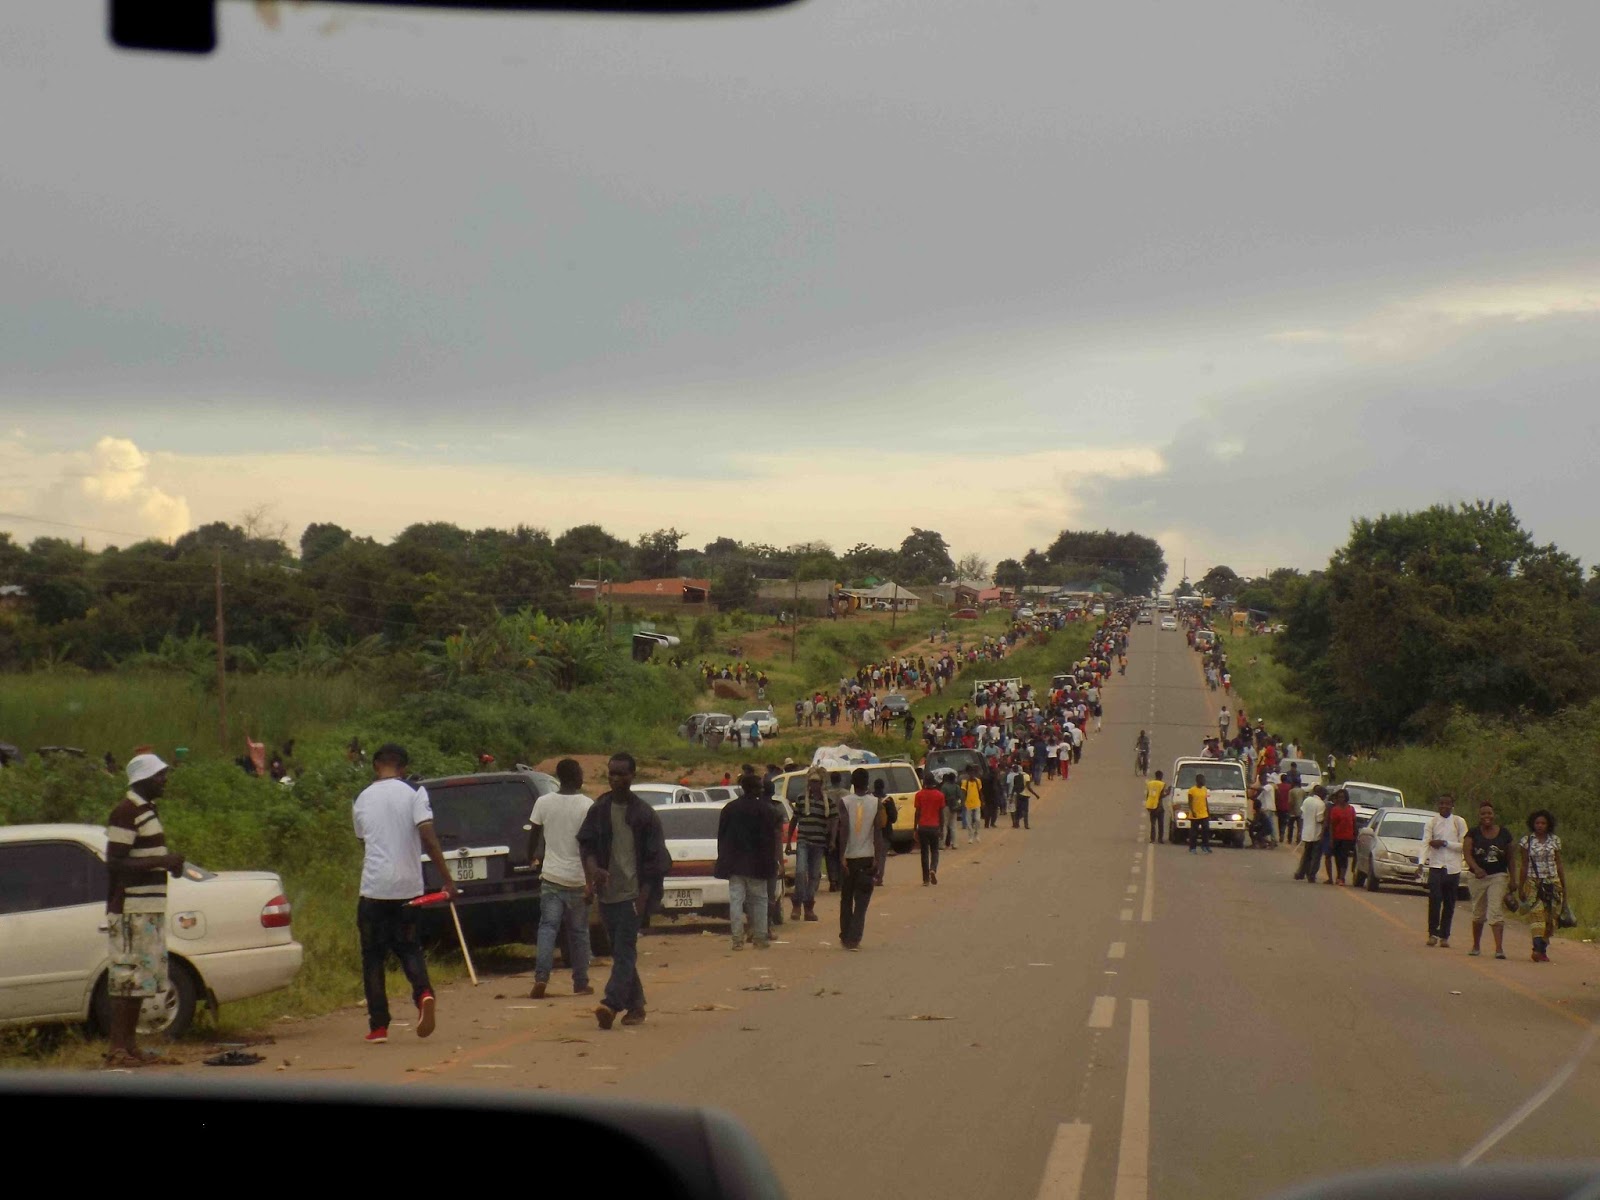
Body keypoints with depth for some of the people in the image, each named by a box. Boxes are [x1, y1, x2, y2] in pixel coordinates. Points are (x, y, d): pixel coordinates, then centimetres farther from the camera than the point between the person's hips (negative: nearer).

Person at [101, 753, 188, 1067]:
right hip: (131, 911, -10)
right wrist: (161, 862, -21)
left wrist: (168, 863, 10)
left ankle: (130, 1046, 17)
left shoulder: (146, 809, 17)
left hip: (150, 910, 10)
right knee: (128, 978, -9)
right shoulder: (126, 812, -14)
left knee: (143, 980, 12)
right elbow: (114, 864, -20)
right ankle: (117, 1049, -7)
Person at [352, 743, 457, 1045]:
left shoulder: (362, 799, 7)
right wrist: (447, 879, -11)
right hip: (408, 886, 0)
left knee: (373, 956, 8)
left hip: (373, 886, 0)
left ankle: (378, 1026, 5)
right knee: (408, 947, 16)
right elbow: (428, 838, -13)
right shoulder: (414, 793, -3)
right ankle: (423, 993, -13)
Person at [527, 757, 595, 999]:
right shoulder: (587, 806, -8)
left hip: (551, 876, 1)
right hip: (577, 878, -1)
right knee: (578, 933, 9)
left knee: (548, 927, 0)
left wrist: (532, 859, 23)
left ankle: (541, 977, -18)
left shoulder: (543, 802, -1)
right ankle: (580, 984, 14)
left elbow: (533, 836, 4)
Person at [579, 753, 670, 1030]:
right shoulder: (598, 810, 8)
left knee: (624, 950, -13)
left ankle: (611, 1003, -25)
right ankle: (635, 1005, 20)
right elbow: (586, 843, 7)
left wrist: (644, 893, -10)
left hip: (632, 892, -5)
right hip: (607, 892, 5)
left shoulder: (644, 814, -2)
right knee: (621, 951, 10)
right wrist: (593, 868, -15)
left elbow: (656, 858, -2)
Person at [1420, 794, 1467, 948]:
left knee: (1449, 904, 3)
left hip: (1453, 868, 1)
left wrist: (1445, 843, -11)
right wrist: (1422, 863, -18)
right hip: (1436, 866, -1)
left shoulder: (1459, 822, 4)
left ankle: (1444, 936, 11)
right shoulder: (1432, 822, 5)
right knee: (1434, 900, -13)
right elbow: (1425, 843, -4)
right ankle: (1433, 933, -5)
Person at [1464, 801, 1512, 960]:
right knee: (1478, 914, 13)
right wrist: (1476, 868, -29)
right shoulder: (1473, 834, 0)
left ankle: (1499, 948, -20)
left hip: (1498, 876, -1)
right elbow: (1468, 854, -10)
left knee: (1496, 911, -14)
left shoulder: (1504, 833, 2)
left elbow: (1509, 857, 8)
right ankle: (1476, 946, 29)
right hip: (1478, 877, 1)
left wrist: (1512, 879, 7)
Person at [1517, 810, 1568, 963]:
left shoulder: (1555, 840, 7)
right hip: (1534, 882, -2)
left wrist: (1564, 887, 11)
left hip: (1553, 882, 3)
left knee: (1550, 917, -2)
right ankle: (1538, 949, -24)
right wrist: (1520, 887, 4)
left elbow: (1559, 864, 12)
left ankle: (1542, 948, 7)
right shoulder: (1527, 840, 3)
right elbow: (1524, 865, 6)